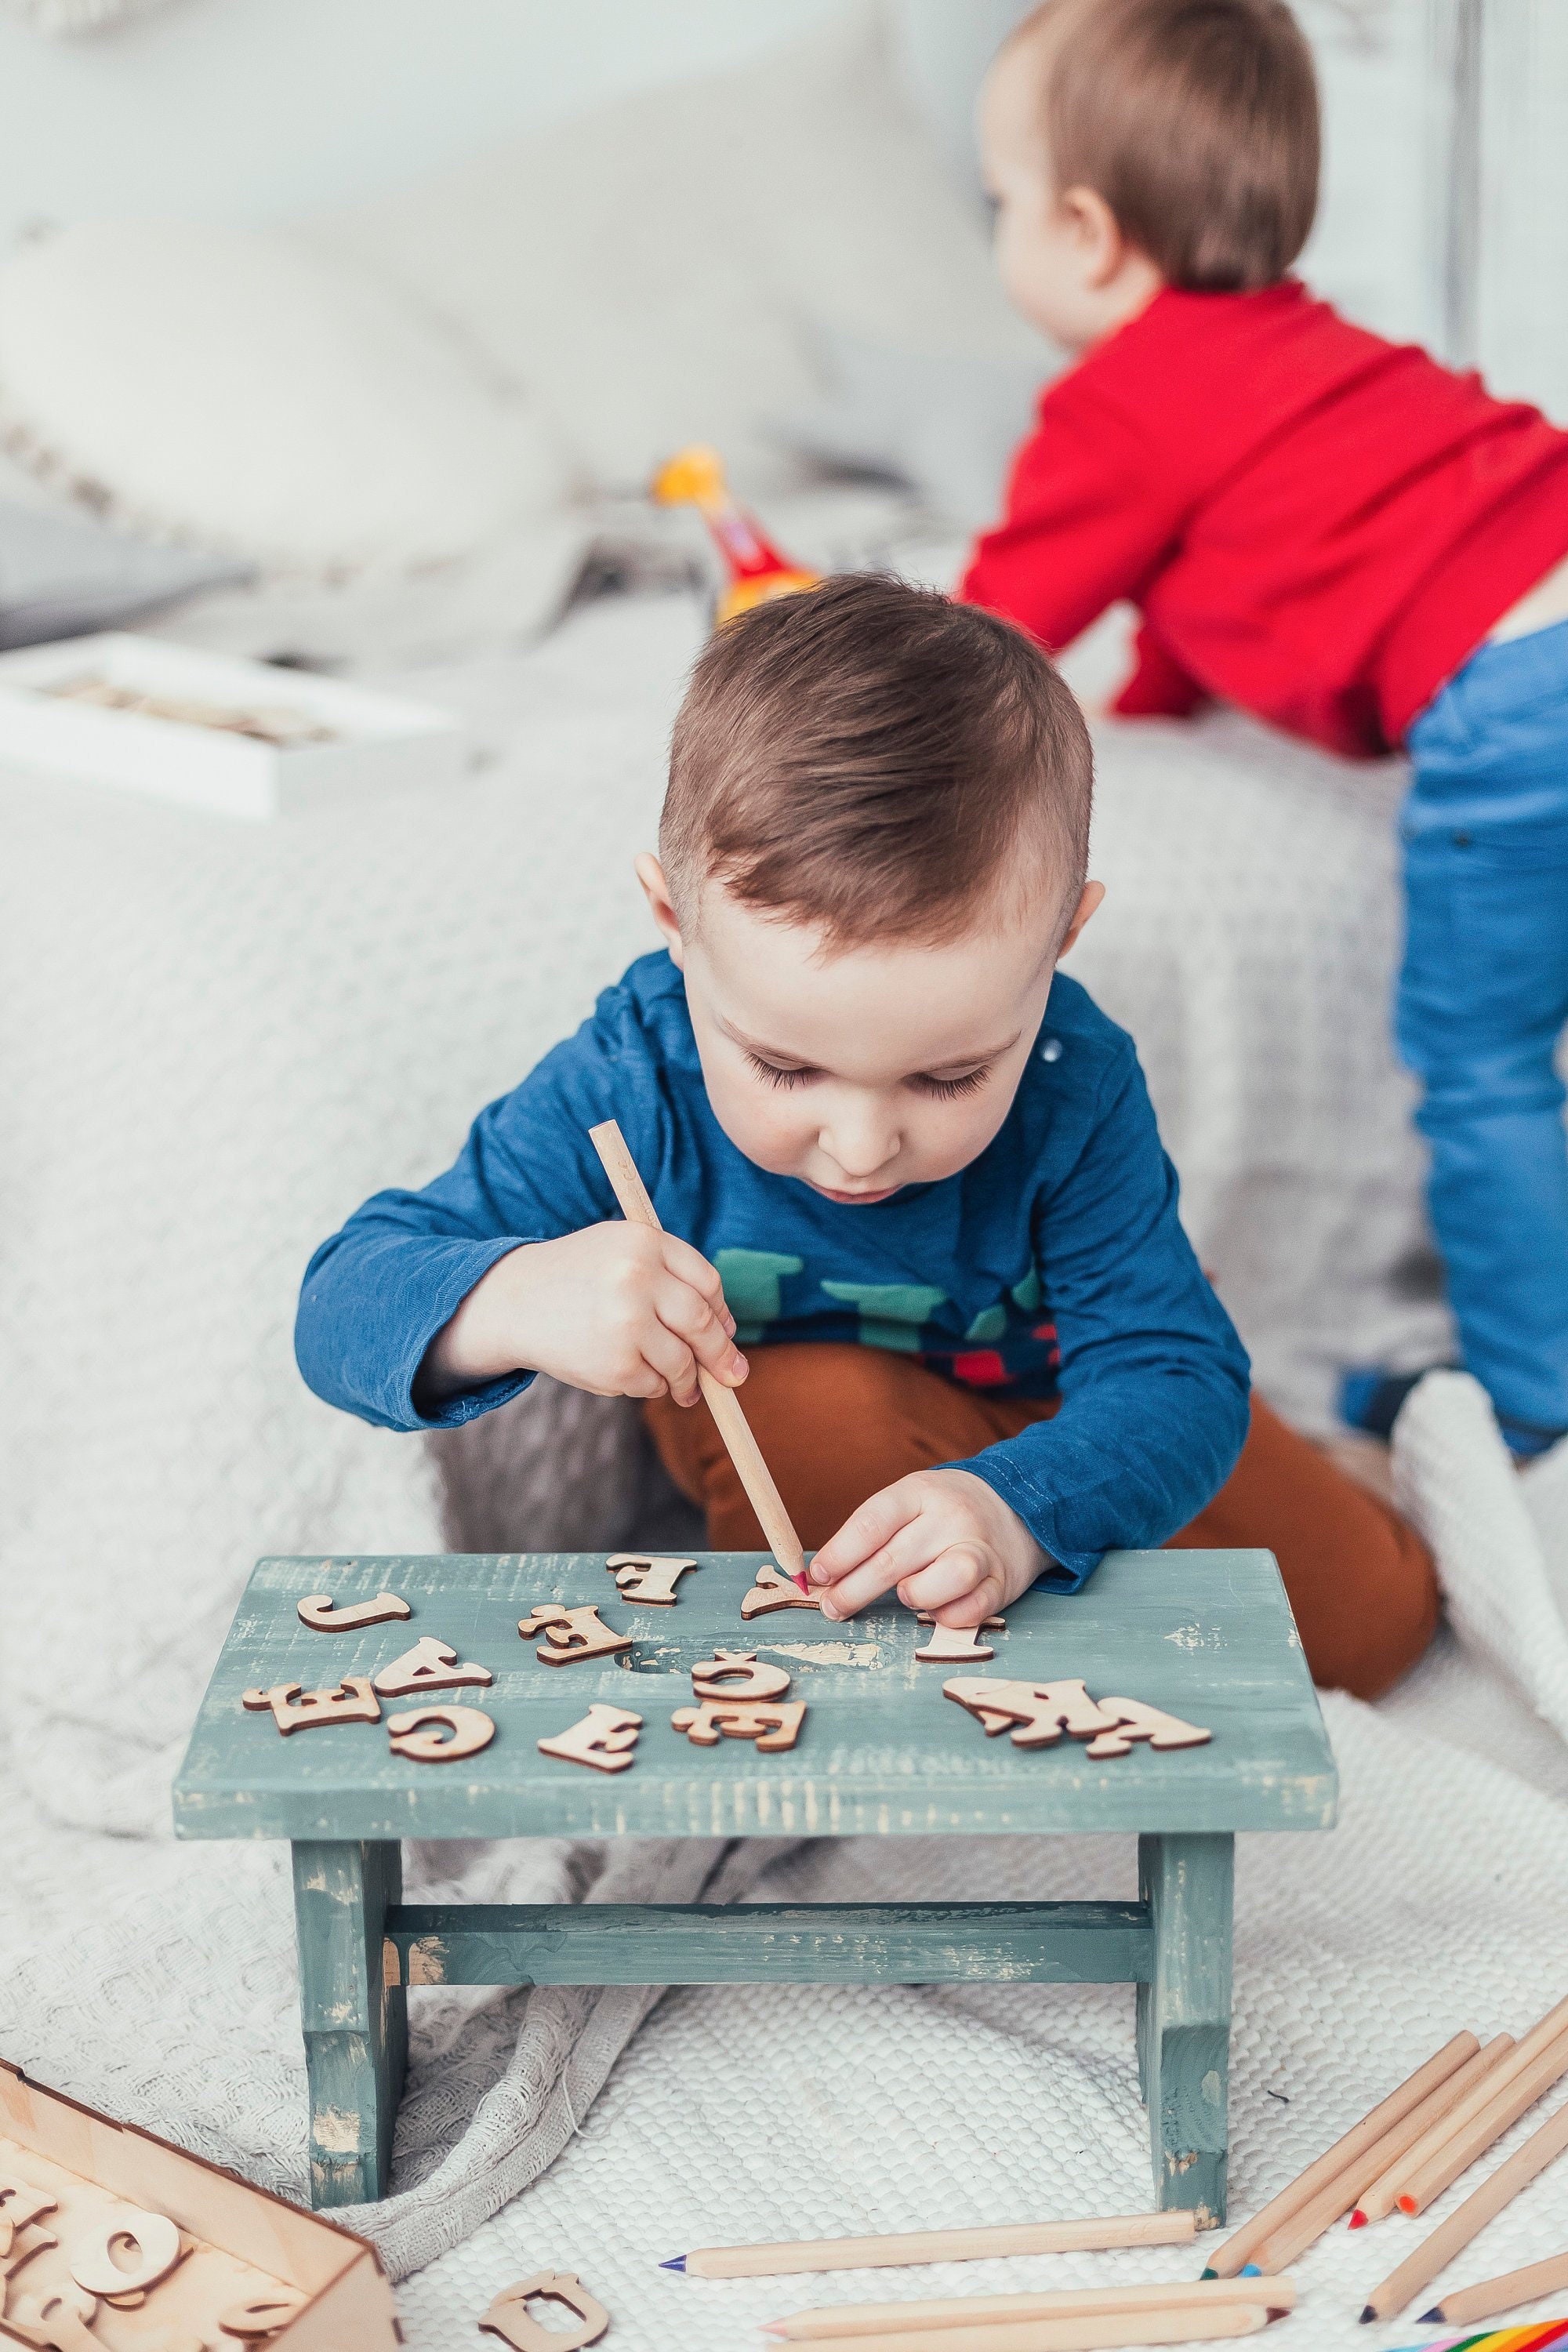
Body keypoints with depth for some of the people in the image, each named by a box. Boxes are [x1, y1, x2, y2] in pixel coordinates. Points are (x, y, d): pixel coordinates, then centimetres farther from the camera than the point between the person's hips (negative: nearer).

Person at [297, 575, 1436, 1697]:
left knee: (1376, 1610, 0)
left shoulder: (1074, 1090, -31)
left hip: (1042, 1416, 2)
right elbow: (345, 1309, -33)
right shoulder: (628, 1091, -33)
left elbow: (1173, 1373, -32)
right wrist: (508, 1300, -58)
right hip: (771, 1439, -2)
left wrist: (1023, 1507, -55)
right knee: (806, 1404, -38)